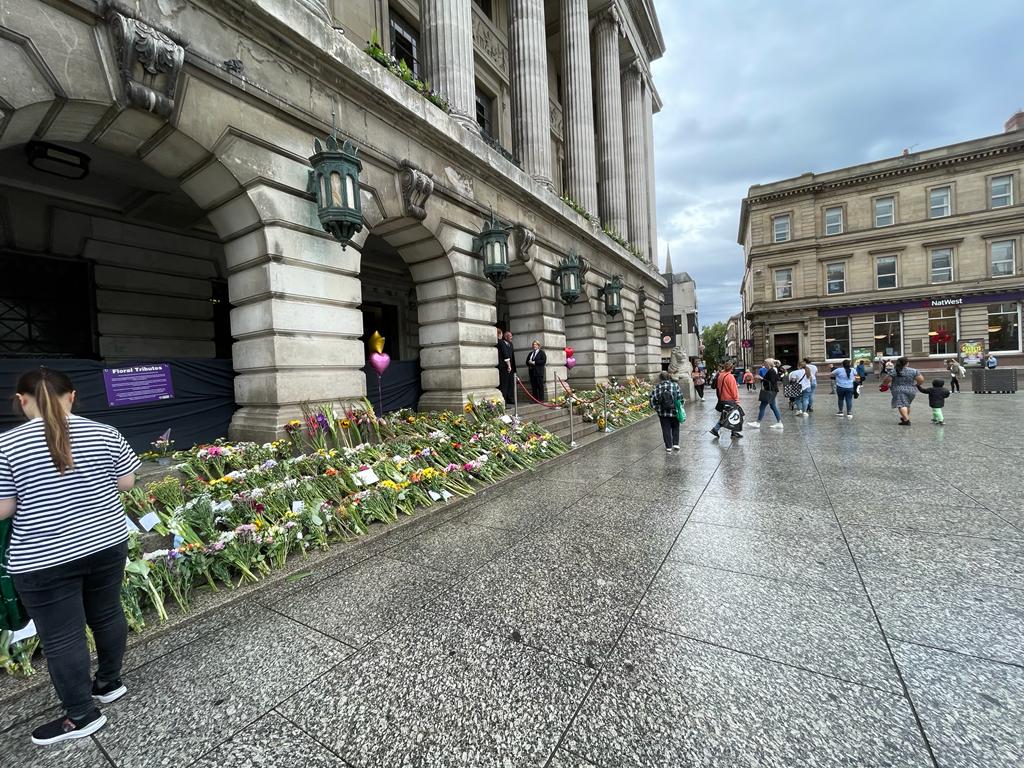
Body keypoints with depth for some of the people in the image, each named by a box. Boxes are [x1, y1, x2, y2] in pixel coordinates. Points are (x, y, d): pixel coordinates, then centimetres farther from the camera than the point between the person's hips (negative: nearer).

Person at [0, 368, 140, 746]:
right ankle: (110, 683, 38)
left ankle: (82, 716, 24)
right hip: (107, 544, 4)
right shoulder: (105, 434, -6)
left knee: (61, 638, 10)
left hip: (44, 560, -3)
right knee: (107, 614, 20)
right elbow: (127, 483, 1)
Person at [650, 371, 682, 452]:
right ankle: (675, 444, 11)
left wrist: (656, 409, 4)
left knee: (666, 429, 8)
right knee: (675, 428, 20)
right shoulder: (675, 385, -4)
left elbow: (652, 399, -8)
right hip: (674, 411, 0)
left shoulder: (657, 387, -4)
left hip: (662, 413, 0)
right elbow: (680, 398, -6)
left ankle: (668, 447, 9)